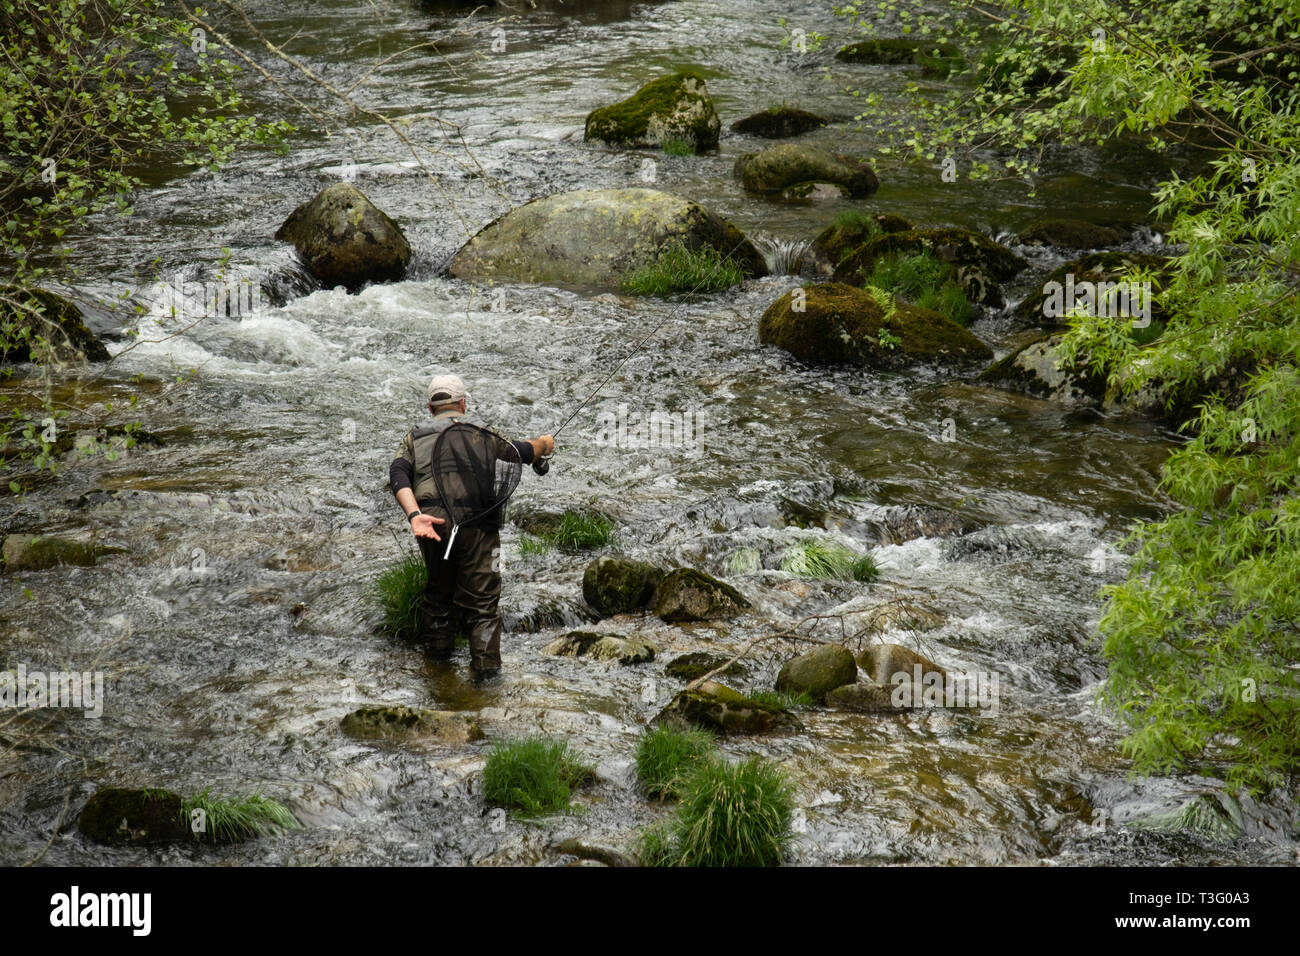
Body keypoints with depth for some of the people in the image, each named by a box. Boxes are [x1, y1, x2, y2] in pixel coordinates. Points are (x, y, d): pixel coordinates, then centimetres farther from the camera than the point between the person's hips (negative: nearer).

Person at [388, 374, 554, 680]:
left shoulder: (414, 437, 20)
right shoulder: (480, 431, 15)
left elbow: (398, 474, 2)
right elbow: (522, 452, 9)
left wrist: (414, 515, -11)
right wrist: (544, 445, 31)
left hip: (431, 523, 3)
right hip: (476, 522, -3)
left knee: (438, 587, 25)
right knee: (481, 596, 2)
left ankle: (438, 648, 35)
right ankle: (485, 662, -5)